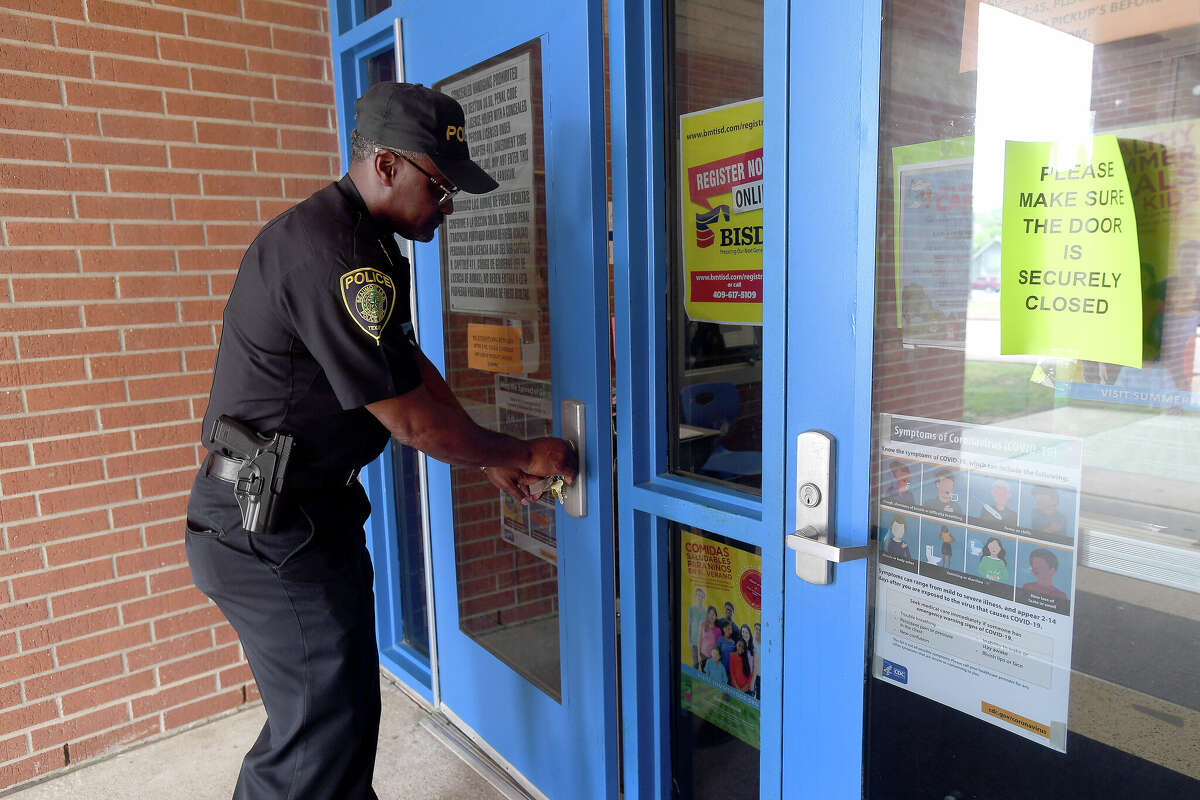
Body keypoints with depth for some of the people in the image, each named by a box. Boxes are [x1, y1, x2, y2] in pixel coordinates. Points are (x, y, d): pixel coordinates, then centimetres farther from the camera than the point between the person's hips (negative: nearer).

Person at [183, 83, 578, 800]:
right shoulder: (333, 256, -25)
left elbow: (412, 368, 14)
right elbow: (411, 419, -21)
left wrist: (491, 459, 10)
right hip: (270, 530, -10)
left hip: (311, 509, 10)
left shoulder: (367, 245, 11)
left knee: (346, 701, 22)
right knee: (324, 729, 0)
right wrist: (520, 454, -6)